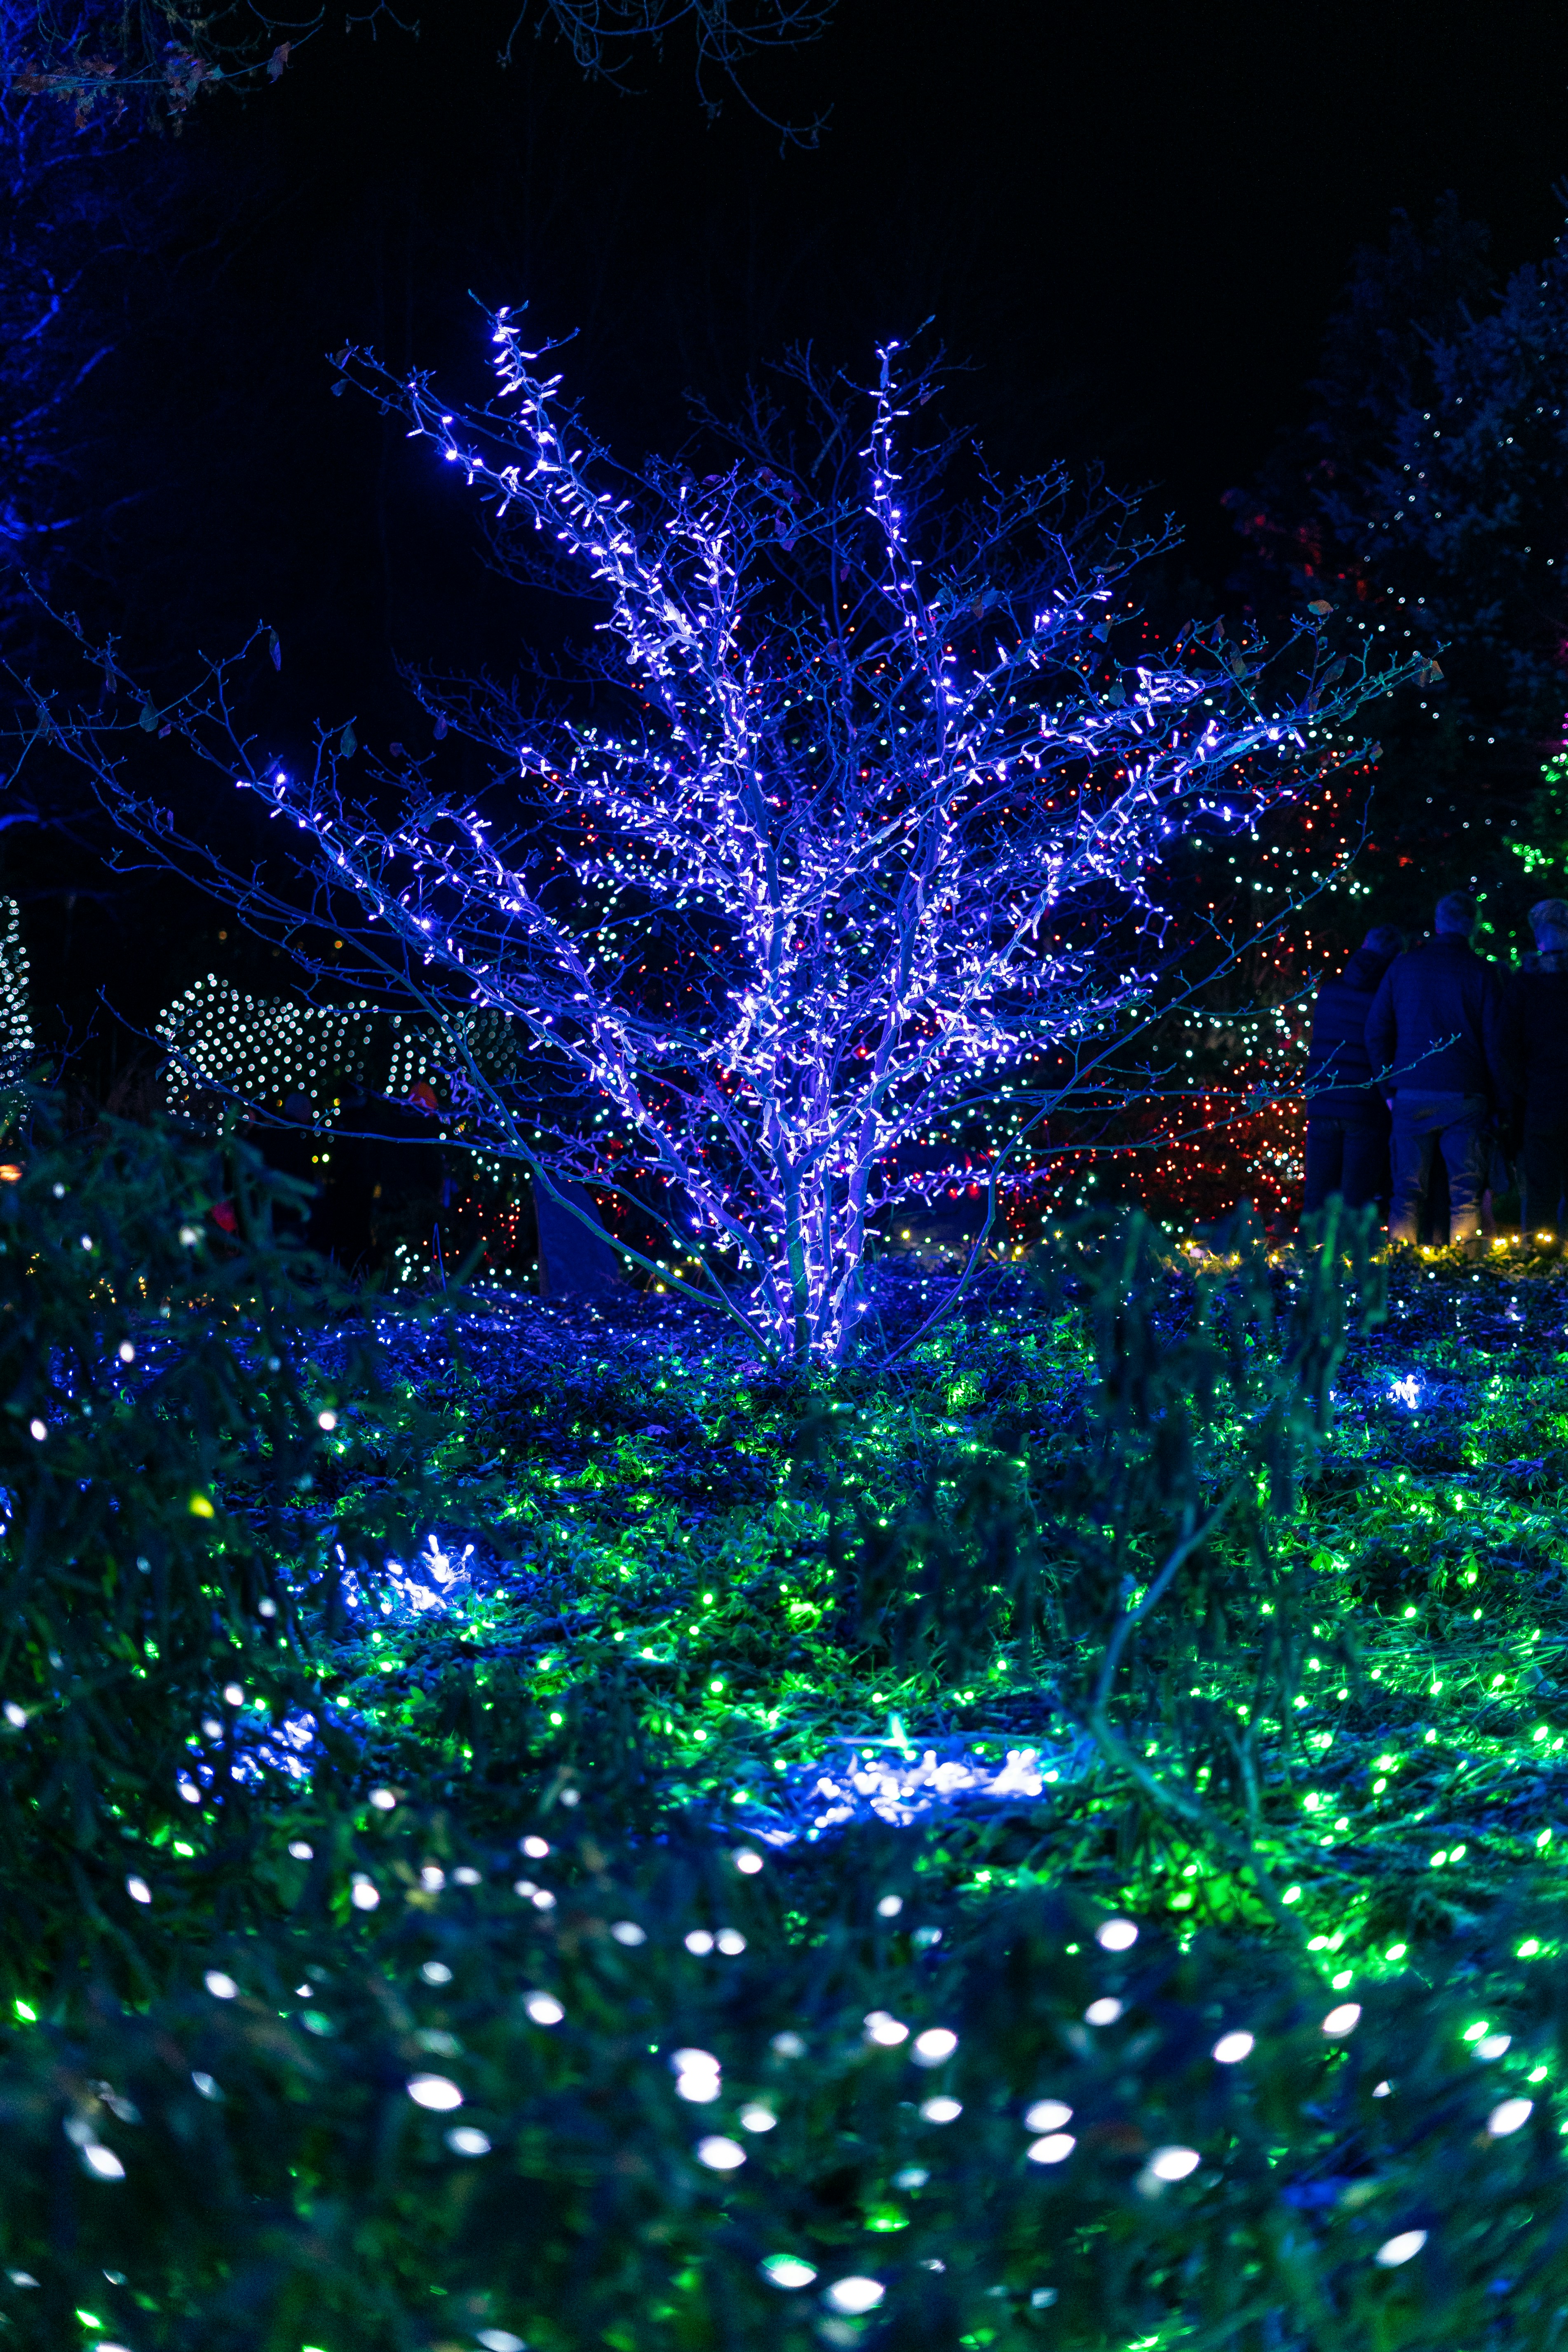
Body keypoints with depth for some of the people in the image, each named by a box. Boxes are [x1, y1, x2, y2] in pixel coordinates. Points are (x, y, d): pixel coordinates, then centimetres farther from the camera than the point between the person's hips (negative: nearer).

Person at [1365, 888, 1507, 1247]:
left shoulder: (1403, 965, 6)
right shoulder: (1481, 972, -3)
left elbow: (1376, 1031, 8)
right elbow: (1495, 1041, -3)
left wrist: (1388, 1087, 14)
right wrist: (1499, 1099, 4)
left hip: (1411, 1096, 2)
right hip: (1464, 1095, -2)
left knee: (1408, 1191, 7)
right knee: (1465, 1193, 2)